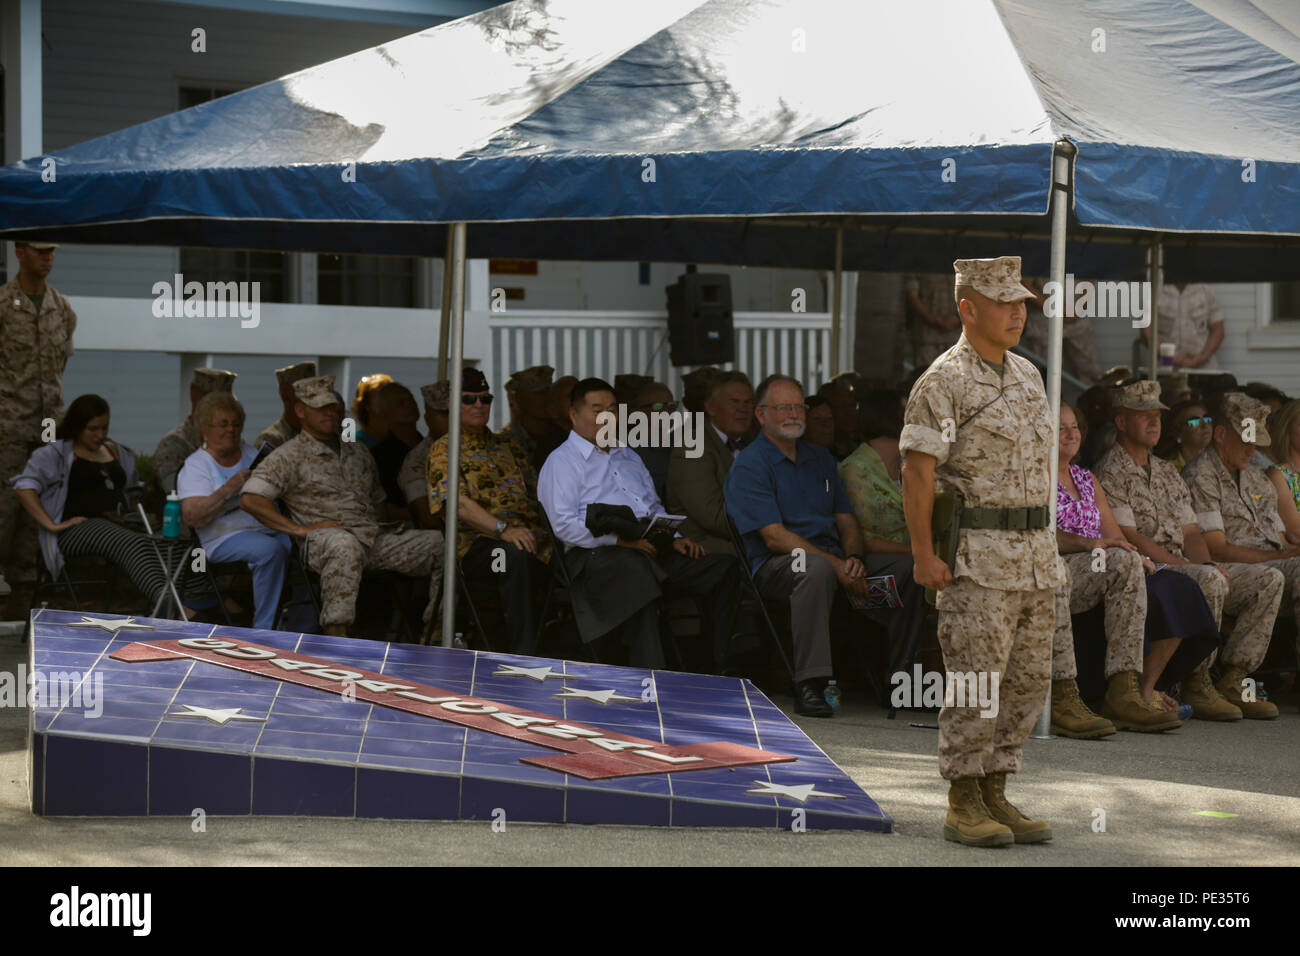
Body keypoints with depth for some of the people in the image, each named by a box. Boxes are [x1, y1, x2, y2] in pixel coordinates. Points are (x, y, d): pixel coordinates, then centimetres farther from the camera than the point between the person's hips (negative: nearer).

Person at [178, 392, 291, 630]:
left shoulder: (251, 454, 22)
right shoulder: (195, 466, 4)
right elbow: (193, 517, -10)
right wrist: (229, 488, -17)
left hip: (270, 529, 5)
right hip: (227, 537, -5)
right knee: (271, 549, -35)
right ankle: (264, 627, -27)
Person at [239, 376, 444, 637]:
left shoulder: (358, 454, 28)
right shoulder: (289, 456, 7)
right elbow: (250, 499, -5)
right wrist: (300, 529, -12)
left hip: (376, 539, 6)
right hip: (323, 541, -6)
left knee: (440, 543, -13)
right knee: (345, 545, -43)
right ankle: (336, 633, -44)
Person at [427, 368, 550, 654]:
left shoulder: (509, 447, 27)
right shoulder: (445, 449, 8)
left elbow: (536, 494, 23)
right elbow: (458, 503, -8)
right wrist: (503, 529, -24)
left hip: (531, 536, 6)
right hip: (479, 542, -5)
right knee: (516, 555, -39)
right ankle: (524, 649, -39)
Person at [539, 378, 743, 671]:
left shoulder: (629, 457, 31)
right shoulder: (561, 462, 6)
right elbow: (565, 525, -8)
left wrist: (674, 537, 9)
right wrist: (620, 539, -16)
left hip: (653, 548, 7)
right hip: (597, 554, -7)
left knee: (724, 568, -13)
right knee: (637, 571, -42)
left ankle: (723, 666, -13)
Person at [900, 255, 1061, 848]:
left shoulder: (1027, 375, 16)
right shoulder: (943, 381, -9)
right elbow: (917, 470, -13)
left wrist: (1044, 539, 17)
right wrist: (923, 554, -18)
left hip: (1035, 554, 8)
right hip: (977, 554, -8)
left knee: (1028, 680, 7)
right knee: (977, 681, -7)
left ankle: (995, 796, 15)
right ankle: (962, 806, 1)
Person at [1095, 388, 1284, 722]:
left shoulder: (1167, 472, 23)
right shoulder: (1110, 474, -4)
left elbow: (1191, 533, 19)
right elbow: (1129, 537, -13)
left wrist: (1206, 564, -3)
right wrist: (1183, 565, -18)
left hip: (1184, 566, 8)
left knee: (1269, 579, -7)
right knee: (1211, 581, -36)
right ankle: (1196, 686, -26)